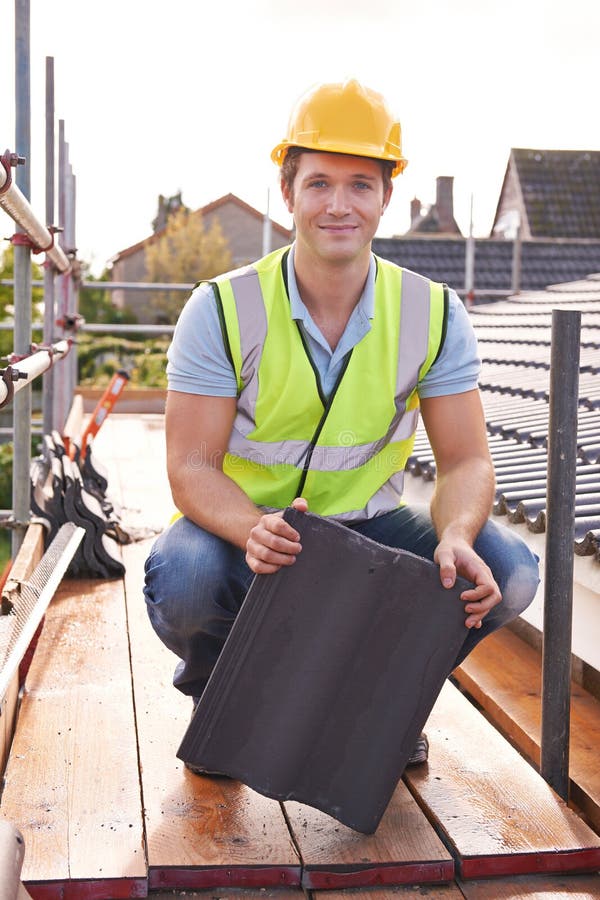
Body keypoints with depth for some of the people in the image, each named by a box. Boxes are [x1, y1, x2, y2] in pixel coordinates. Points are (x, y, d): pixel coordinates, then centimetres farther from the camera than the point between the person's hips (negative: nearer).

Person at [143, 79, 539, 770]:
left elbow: (465, 461, -8)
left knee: (505, 572, -21)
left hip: (367, 526, 3)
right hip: (243, 526, -2)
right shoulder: (221, 311, -15)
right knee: (182, 578, -35)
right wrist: (254, 532, -40)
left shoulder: (434, 314, -8)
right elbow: (191, 468, -17)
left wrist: (455, 538, -32)